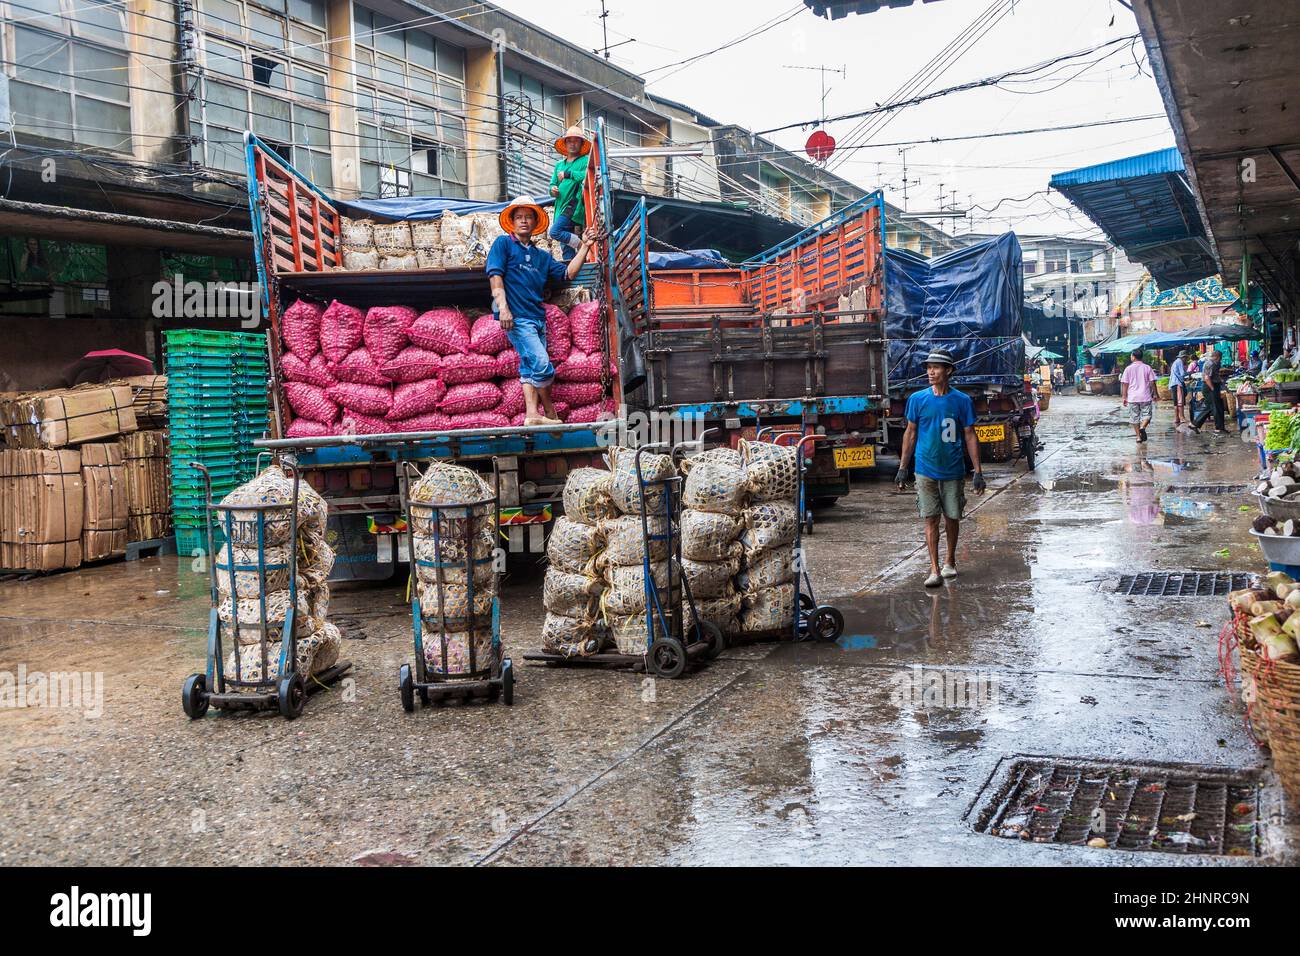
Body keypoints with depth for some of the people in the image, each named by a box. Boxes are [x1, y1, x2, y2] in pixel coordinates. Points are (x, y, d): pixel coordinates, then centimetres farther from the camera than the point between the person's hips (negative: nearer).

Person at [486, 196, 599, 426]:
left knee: (529, 368, 4)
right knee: (542, 365, -15)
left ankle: (532, 414, 3)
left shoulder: (541, 256, 23)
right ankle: (551, 415, -5)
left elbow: (568, 273, 20)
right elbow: (495, 275, -6)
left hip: (537, 318, 7)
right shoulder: (503, 243, 5)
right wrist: (503, 307, -18)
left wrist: (584, 247, 14)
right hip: (516, 317, -7)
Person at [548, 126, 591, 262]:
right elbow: (553, 183, 21)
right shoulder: (559, 165, 22)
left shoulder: (585, 161, 2)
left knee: (555, 231, -24)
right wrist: (552, 189, -4)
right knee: (567, 251, 3)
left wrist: (568, 174, -11)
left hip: (574, 206, -7)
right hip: (562, 208, 7)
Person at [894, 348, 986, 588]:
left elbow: (970, 437, 1)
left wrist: (978, 472, -3)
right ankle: (935, 570, 1)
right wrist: (903, 468, 5)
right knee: (931, 519, -1)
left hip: (953, 471, 0)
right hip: (926, 470, 0)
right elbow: (910, 433, 6)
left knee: (952, 517, 11)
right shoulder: (917, 399, -1)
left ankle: (950, 562, 30)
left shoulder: (962, 401, -3)